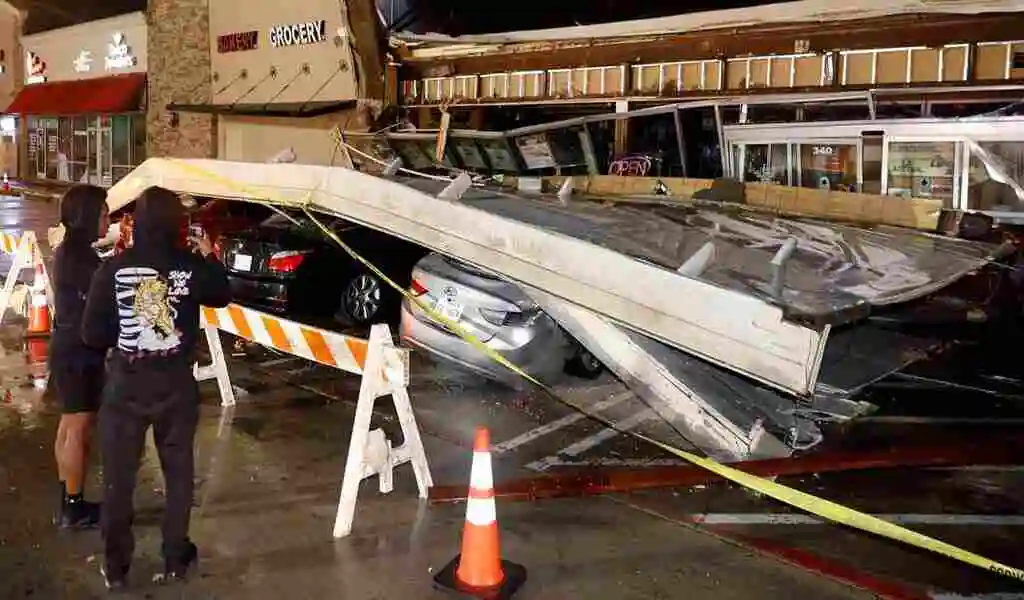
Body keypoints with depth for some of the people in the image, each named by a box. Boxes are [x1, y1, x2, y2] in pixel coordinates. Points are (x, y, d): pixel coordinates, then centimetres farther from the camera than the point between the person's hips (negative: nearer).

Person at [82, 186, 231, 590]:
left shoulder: (114, 269, -12)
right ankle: (175, 559, 26)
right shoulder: (192, 266, -11)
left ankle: (115, 565, 25)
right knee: (178, 472, 17)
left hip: (125, 386, 0)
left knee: (118, 476, 14)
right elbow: (222, 296, 10)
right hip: (176, 386, 1)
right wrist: (209, 256, 22)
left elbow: (92, 334, -8)